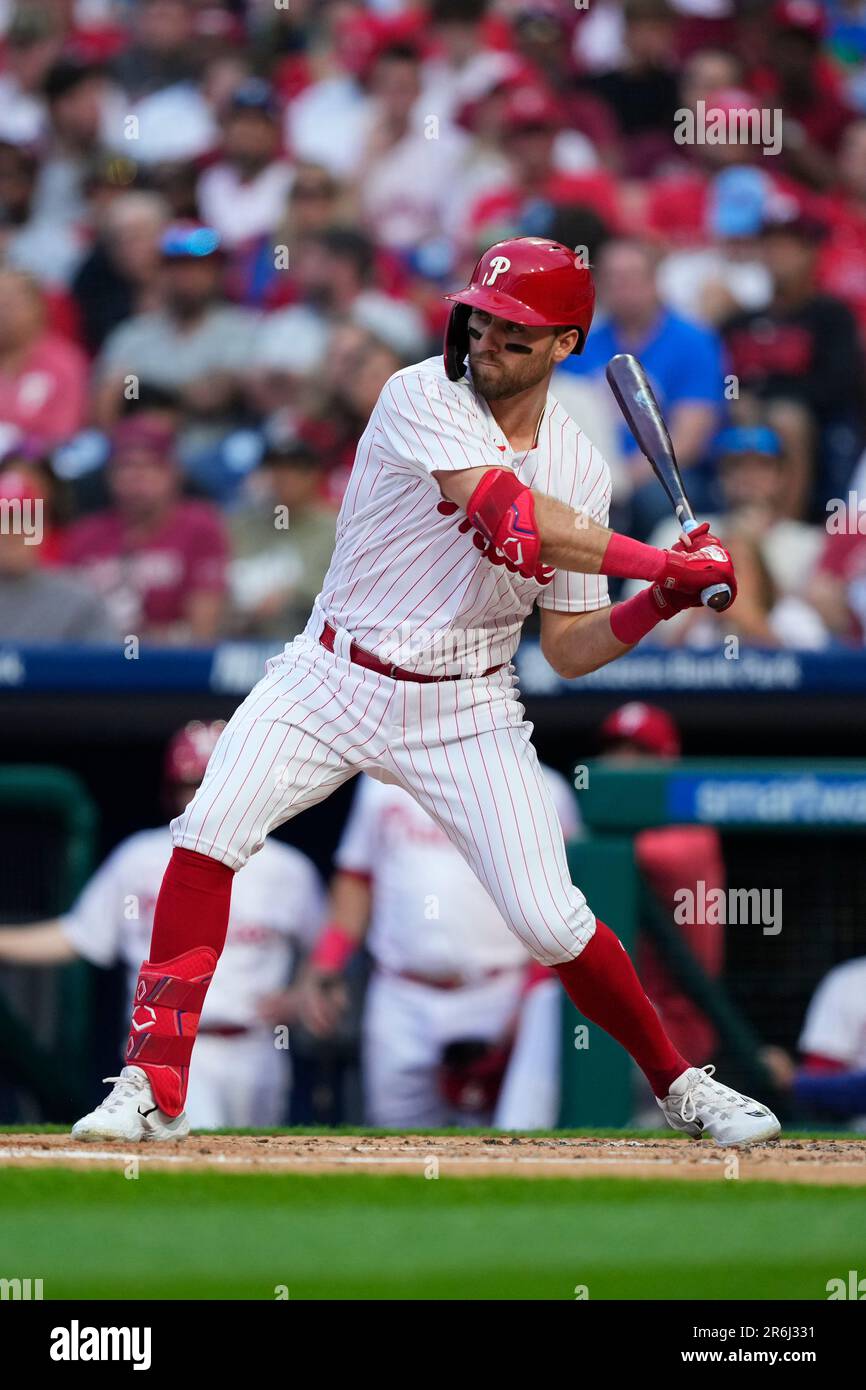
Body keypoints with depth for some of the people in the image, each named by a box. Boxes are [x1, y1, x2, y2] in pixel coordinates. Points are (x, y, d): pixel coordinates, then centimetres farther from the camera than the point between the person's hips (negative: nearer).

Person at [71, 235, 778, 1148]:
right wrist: (659, 563, -25)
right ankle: (153, 1088, -12)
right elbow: (510, 517, -28)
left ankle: (677, 1082, 18)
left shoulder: (577, 466, 2)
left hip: (466, 712, 2)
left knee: (550, 921, -6)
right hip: (333, 681, -2)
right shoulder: (423, 398, -13)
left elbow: (568, 650, 5)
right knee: (208, 832, -21)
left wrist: (658, 604, -13)